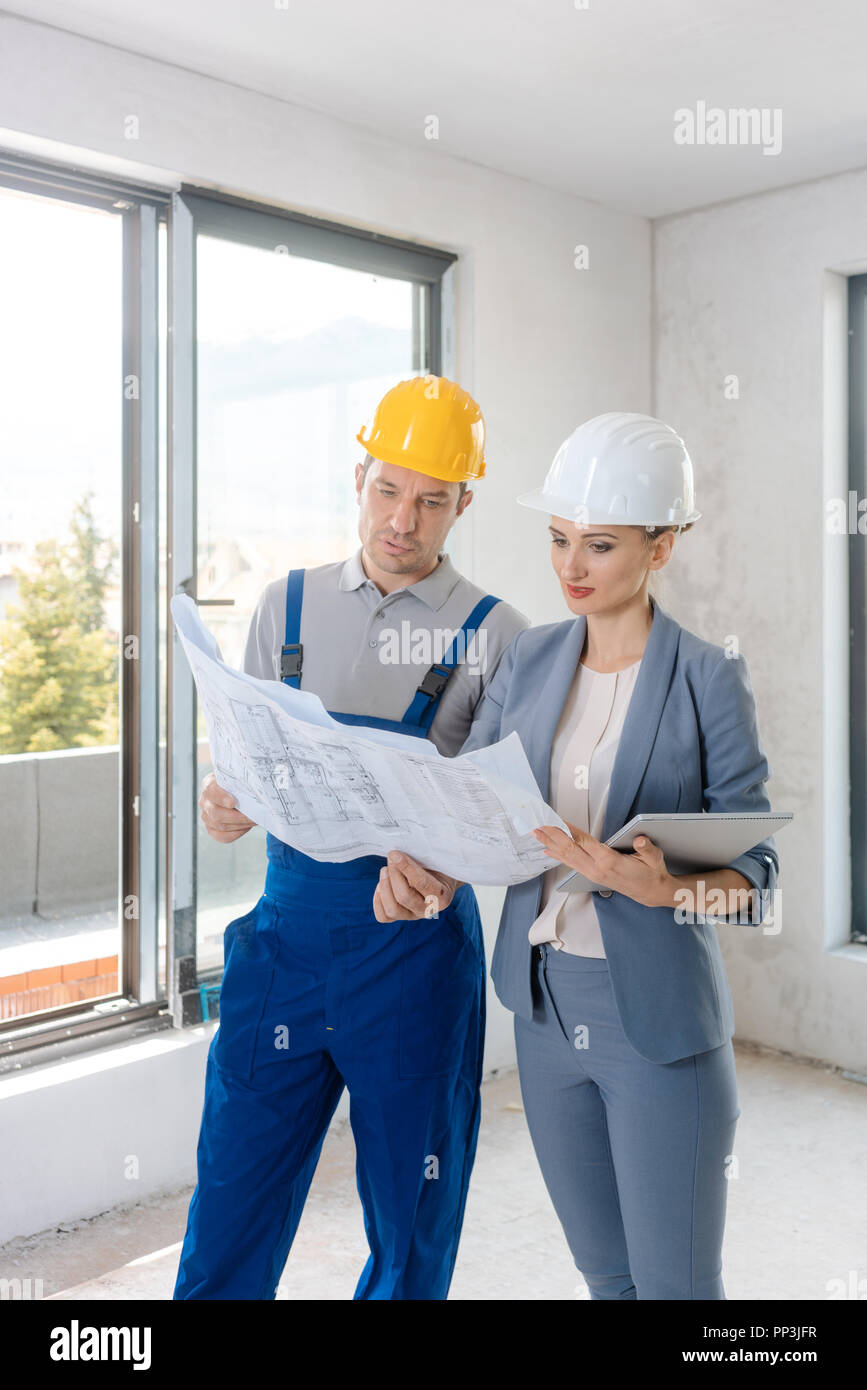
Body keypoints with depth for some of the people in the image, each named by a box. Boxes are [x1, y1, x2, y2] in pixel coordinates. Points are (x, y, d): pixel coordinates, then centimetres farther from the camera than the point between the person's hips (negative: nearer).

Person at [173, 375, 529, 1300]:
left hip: (418, 946, -1)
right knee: (225, 1233, 6)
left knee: (412, 1236, 12)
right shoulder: (289, 605, 8)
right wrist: (221, 804, -13)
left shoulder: (494, 635, 0)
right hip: (286, 933, 2)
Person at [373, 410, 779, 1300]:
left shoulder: (710, 681, -12)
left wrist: (662, 887, -33)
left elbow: (755, 876, -12)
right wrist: (412, 863, -20)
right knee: (605, 1273, 20)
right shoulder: (530, 661, 2)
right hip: (545, 1002, 5)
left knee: (675, 1282, 8)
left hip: (661, 1017, -4)